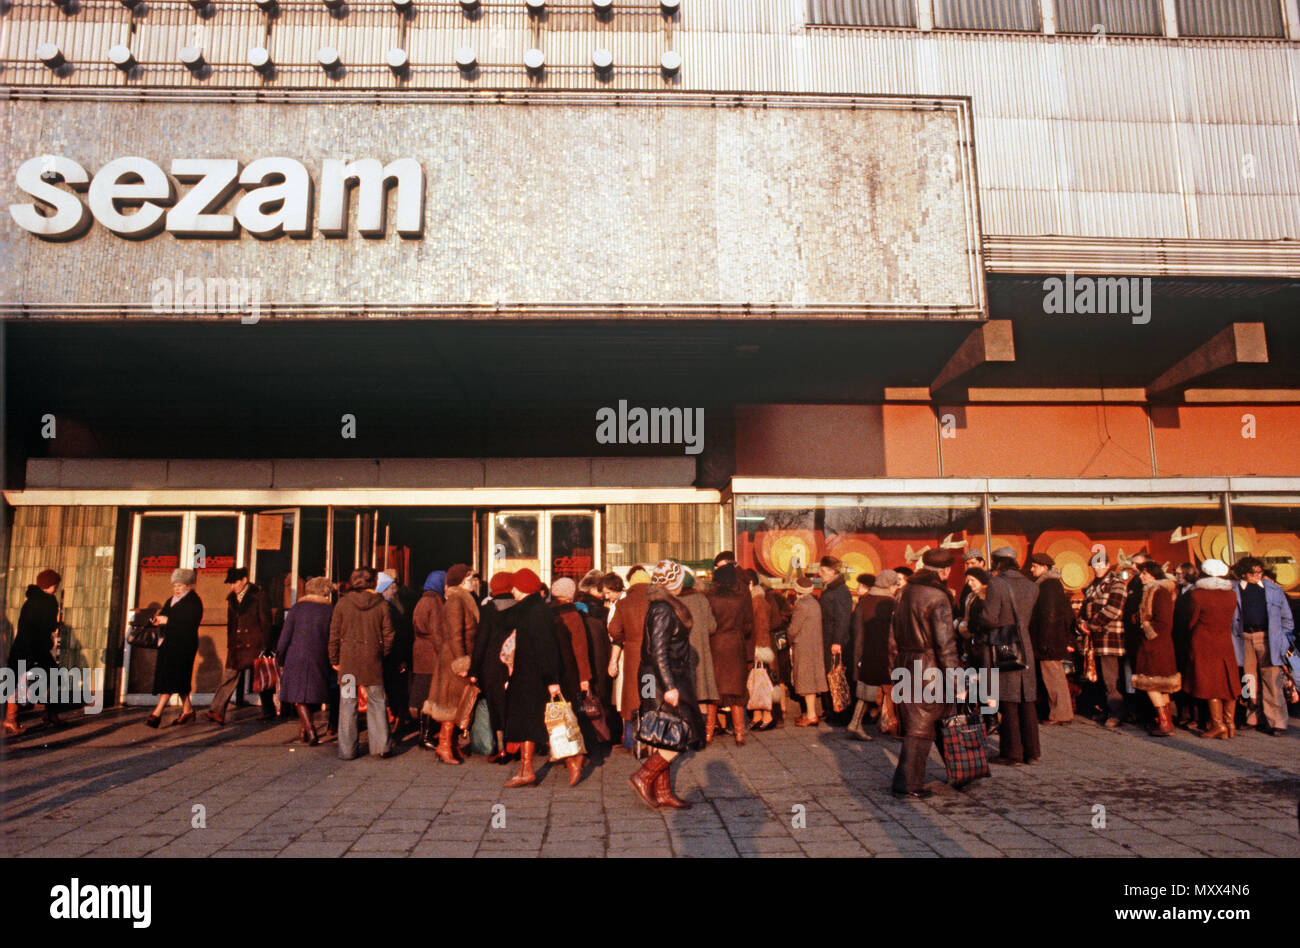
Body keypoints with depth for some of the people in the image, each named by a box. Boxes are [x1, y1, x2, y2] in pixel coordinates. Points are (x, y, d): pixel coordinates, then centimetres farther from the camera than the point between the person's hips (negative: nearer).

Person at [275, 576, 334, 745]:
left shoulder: (296, 608, 0)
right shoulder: (330, 610, 0)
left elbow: (285, 637, 0)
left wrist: (280, 659, 10)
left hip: (296, 657, -1)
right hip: (319, 660, 1)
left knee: (299, 697, 2)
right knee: (311, 695, 15)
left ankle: (310, 731, -12)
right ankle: (302, 731, 23)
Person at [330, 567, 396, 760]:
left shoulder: (343, 603, -2)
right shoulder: (380, 604, -2)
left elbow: (334, 634, 0)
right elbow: (388, 634, 0)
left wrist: (334, 660, 9)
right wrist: (383, 655, 13)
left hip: (348, 658, 0)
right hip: (373, 659, 0)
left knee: (347, 703, 6)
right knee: (377, 702, 9)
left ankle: (347, 750, 10)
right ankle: (380, 746, 9)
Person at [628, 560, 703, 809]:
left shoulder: (660, 607, 13)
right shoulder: (663, 610, -18)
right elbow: (659, 652, -23)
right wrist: (669, 686, -25)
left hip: (668, 679, 10)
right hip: (667, 679, -10)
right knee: (682, 734, -7)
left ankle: (663, 792, 17)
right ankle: (643, 778, -3)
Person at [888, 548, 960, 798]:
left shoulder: (905, 592, 10)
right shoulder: (938, 597, -14)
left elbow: (893, 633, 14)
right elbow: (945, 643, -17)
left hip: (905, 663, 8)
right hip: (928, 667, -7)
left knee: (911, 723, 18)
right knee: (921, 727, -1)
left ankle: (906, 779, 25)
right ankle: (908, 783, 1)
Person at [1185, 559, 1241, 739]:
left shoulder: (1197, 594, -14)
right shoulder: (1232, 595, 1)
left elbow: (1191, 622, -6)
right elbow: (1230, 620, 10)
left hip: (1203, 644, -5)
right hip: (1225, 643, 5)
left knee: (1209, 682, 0)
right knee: (1227, 682, 11)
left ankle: (1218, 723, -1)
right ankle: (1230, 723, 14)